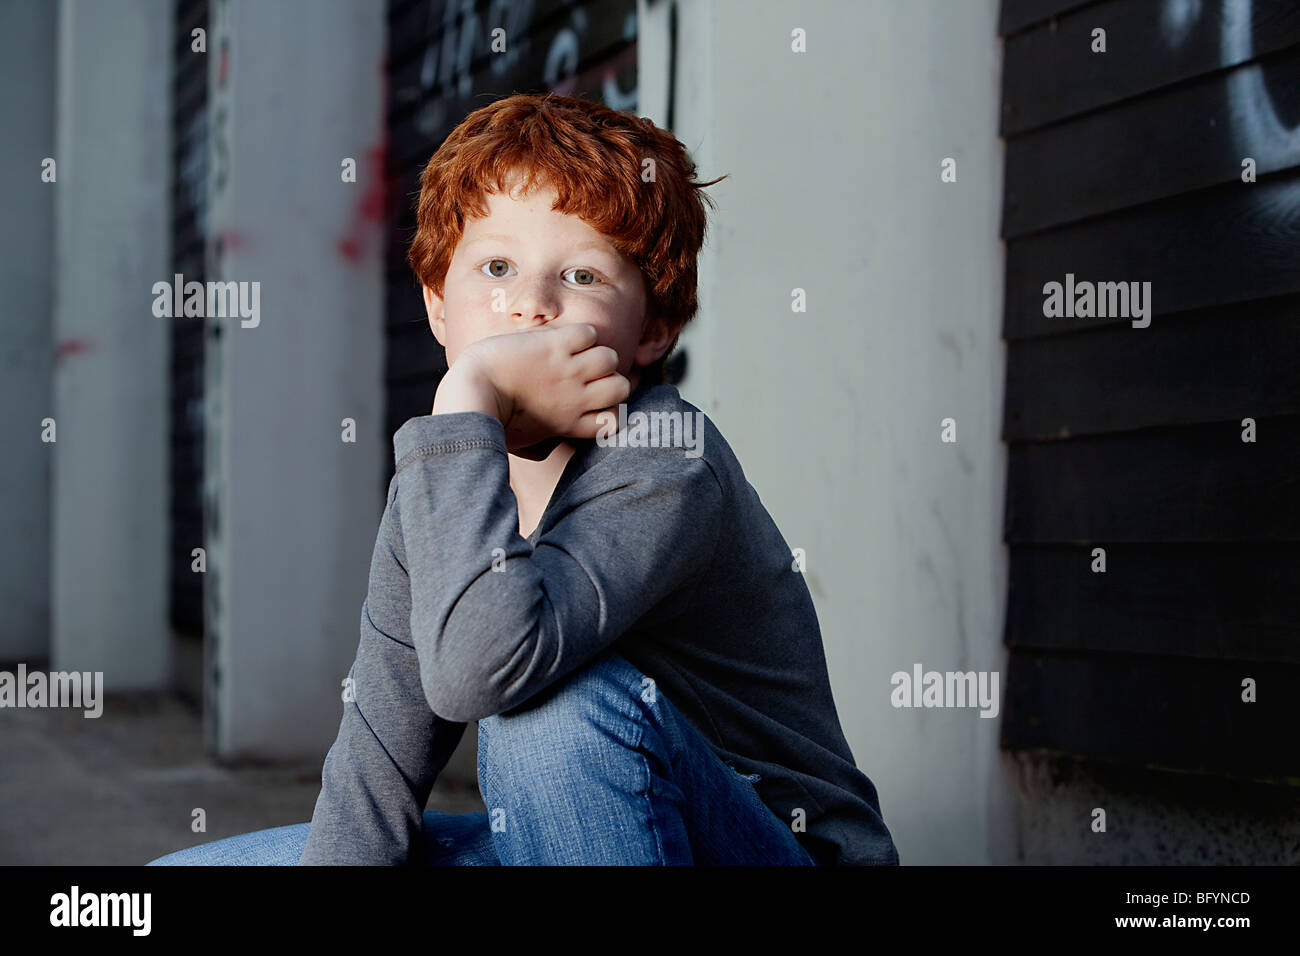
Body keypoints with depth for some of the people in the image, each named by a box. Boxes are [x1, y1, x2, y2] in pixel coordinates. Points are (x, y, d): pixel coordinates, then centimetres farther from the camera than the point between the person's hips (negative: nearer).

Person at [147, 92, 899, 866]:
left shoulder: (666, 460, -24)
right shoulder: (437, 485, -1)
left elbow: (477, 666, -41)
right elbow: (381, 740, -3)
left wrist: (468, 399, -34)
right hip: (552, 836, 6)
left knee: (559, 702, -35)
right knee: (194, 869, 0)